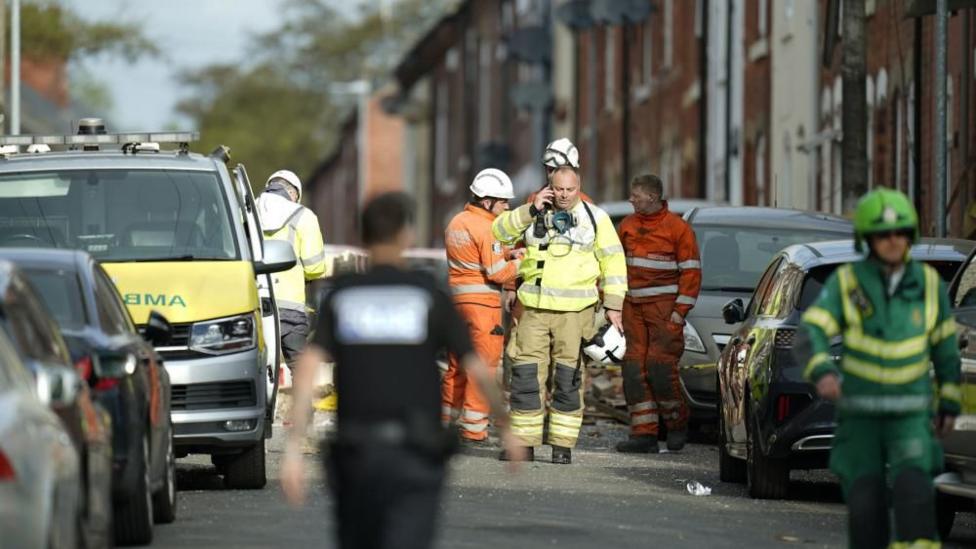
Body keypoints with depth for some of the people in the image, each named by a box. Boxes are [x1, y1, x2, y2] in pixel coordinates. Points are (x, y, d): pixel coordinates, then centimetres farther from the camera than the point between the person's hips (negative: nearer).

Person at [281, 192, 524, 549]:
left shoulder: (340, 298, 5)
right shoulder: (429, 297, 0)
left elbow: (307, 370, -7)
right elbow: (477, 370, 0)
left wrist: (293, 448, -11)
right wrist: (505, 427, 16)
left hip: (356, 453, 3)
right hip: (415, 458, -3)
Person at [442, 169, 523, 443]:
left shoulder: (456, 223, 12)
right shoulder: (485, 228, -14)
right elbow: (497, 273, -16)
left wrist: (507, 253, 8)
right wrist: (522, 262, -2)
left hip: (457, 297, 8)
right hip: (482, 301, -8)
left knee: (458, 366, 16)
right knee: (483, 366, -2)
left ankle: (443, 423, 20)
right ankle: (473, 430, -3)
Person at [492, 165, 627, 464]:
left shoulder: (595, 218, 6)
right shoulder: (533, 215, 13)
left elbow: (613, 263, 5)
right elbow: (500, 231, 3)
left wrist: (613, 305, -2)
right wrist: (532, 210, -7)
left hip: (575, 312, -2)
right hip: (534, 310, 2)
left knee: (568, 379, -2)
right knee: (525, 375, -1)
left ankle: (563, 445, 3)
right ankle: (523, 442, 5)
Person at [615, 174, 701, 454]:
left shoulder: (677, 228, -3)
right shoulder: (627, 226, 12)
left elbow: (691, 271, -3)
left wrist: (680, 310, -10)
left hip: (664, 305, -5)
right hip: (633, 305, 5)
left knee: (660, 365, -13)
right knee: (634, 368, 0)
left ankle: (677, 424, 6)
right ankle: (644, 433, 2)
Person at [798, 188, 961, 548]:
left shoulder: (928, 283, -2)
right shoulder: (846, 282, -9)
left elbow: (945, 344, 10)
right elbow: (810, 335, -17)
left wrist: (949, 404, 11)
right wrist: (822, 373, -38)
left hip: (910, 412, 0)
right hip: (859, 411, 0)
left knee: (912, 490, -22)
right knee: (865, 503, -4)